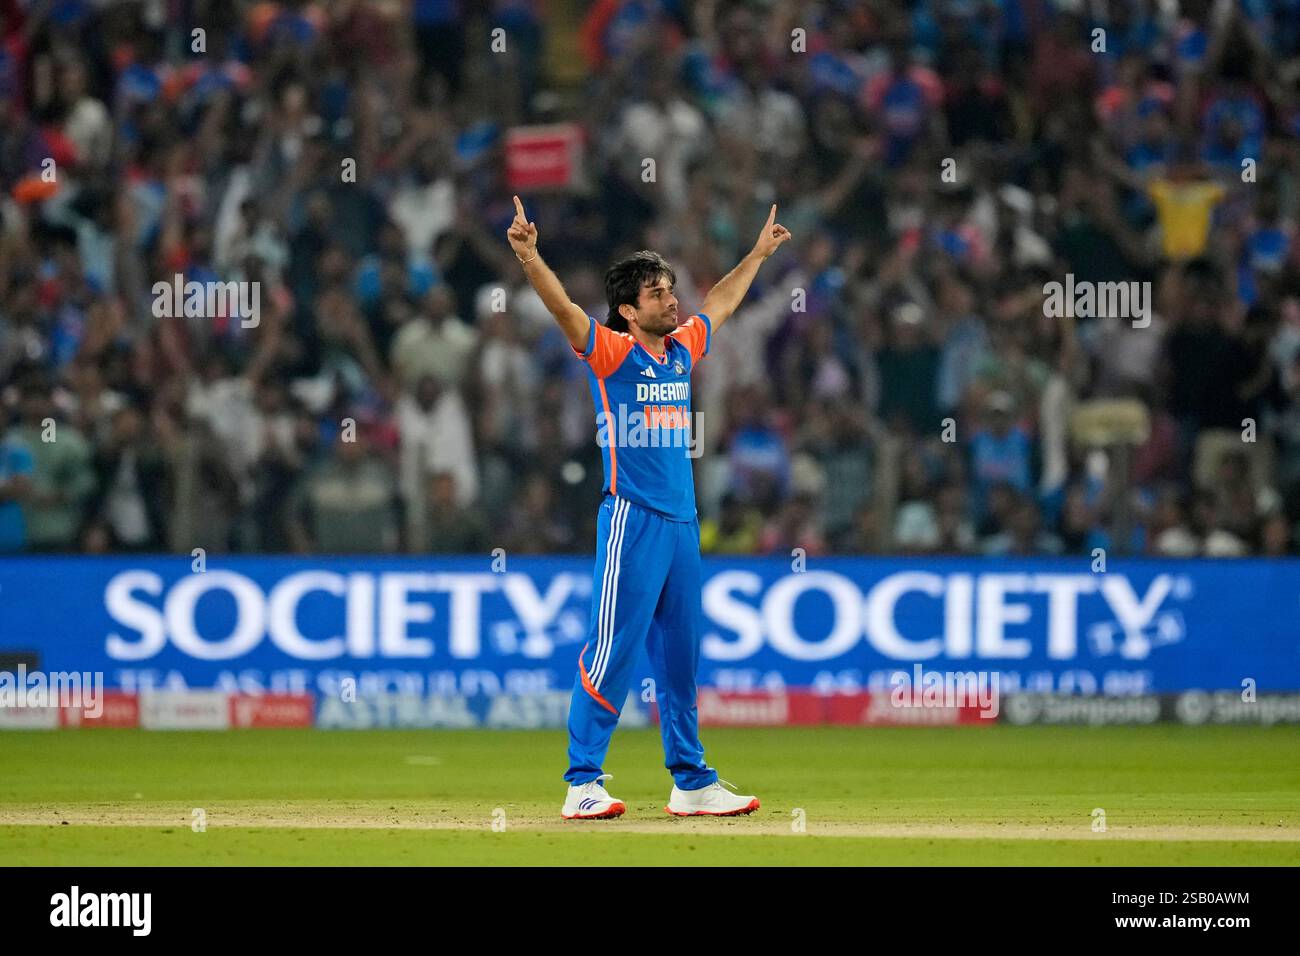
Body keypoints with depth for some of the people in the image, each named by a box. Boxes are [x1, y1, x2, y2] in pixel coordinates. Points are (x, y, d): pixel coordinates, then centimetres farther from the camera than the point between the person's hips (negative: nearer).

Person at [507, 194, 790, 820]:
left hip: (682, 524, 7)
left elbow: (721, 303, 33)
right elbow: (563, 307, -19)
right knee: (613, 651, -8)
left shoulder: (681, 348, 16)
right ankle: (582, 784, -7)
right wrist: (528, 256, -35)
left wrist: (760, 253, 44)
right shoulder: (611, 351, -3)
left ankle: (691, 784, 17)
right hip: (632, 521, -7)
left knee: (680, 656, 11)